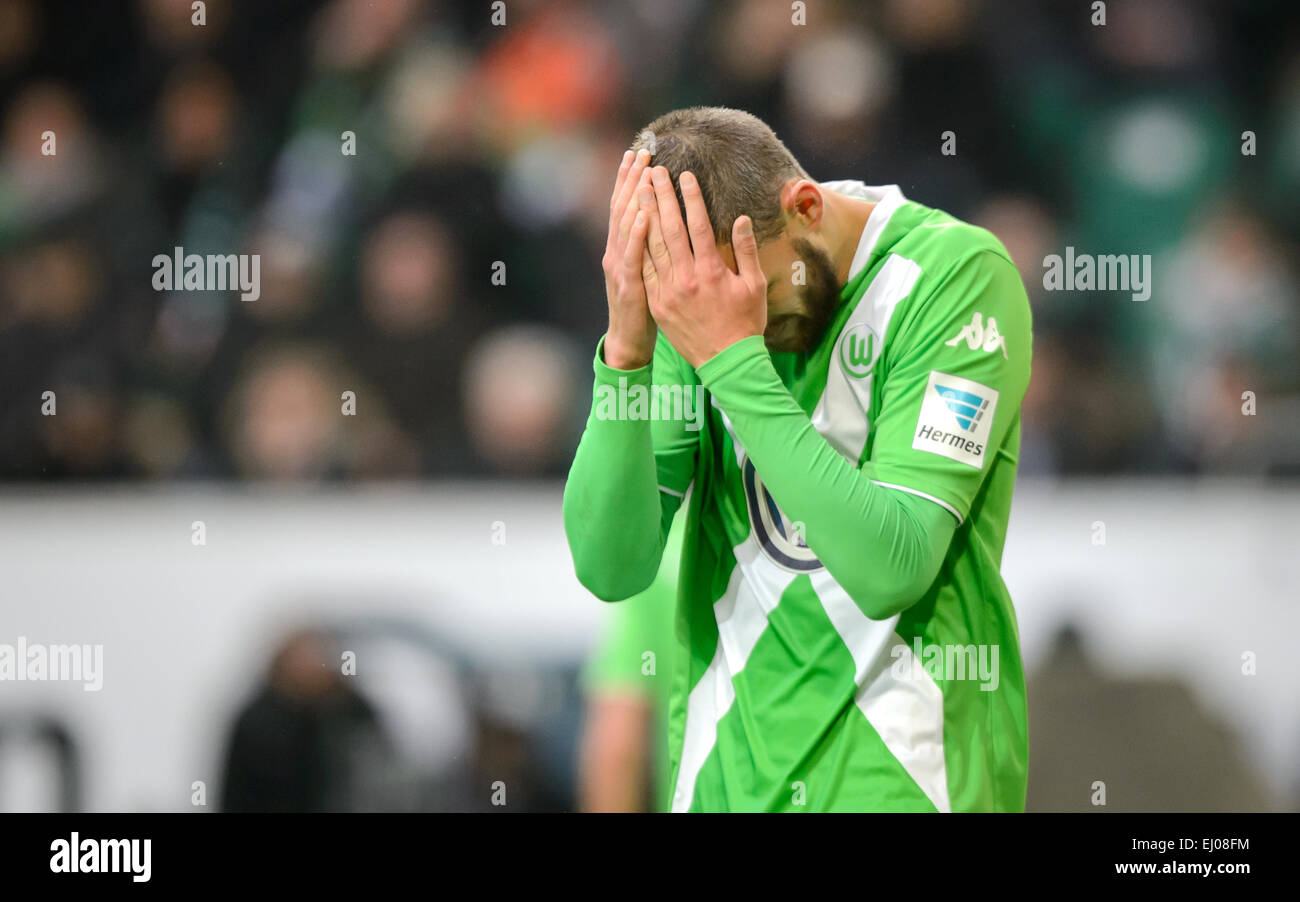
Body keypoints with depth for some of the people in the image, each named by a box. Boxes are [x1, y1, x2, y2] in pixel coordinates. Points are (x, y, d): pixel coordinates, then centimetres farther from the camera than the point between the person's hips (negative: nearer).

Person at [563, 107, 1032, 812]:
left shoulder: (956, 272, -15)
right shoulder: (694, 302, -1)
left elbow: (889, 569, -25)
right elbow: (610, 569, -8)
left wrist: (731, 357, -27)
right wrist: (625, 350, -21)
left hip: (899, 779, -5)